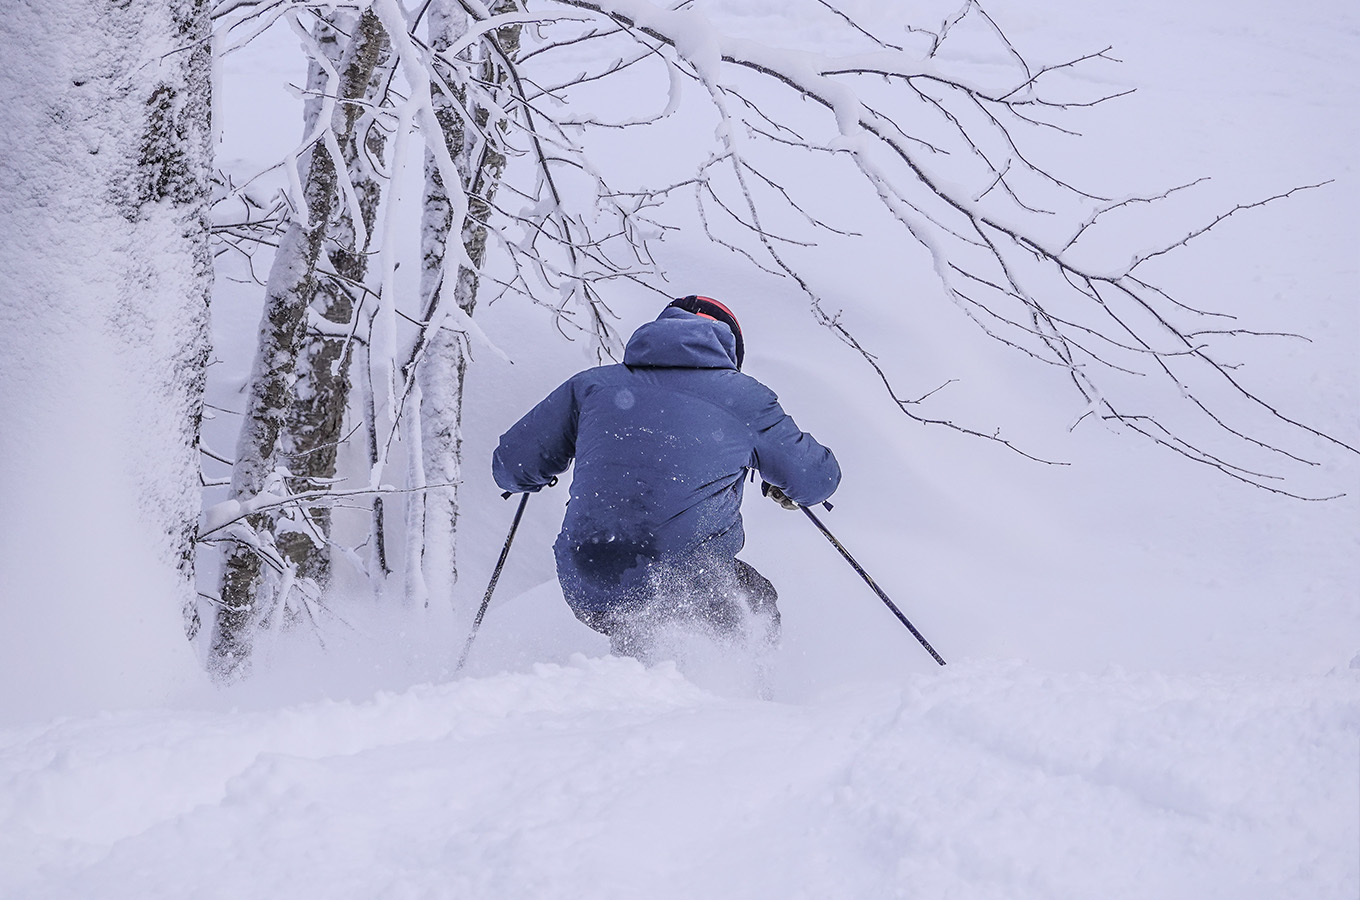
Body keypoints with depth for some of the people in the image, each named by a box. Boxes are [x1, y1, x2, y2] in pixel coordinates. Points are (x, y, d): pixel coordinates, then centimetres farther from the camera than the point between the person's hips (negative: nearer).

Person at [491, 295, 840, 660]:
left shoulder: (592, 384, 15)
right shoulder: (745, 397, 12)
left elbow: (511, 466, 18)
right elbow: (818, 479, 21)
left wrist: (538, 476, 42)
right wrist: (785, 486, 45)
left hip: (588, 597, 3)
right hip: (688, 582, -3)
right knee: (758, 603, 29)